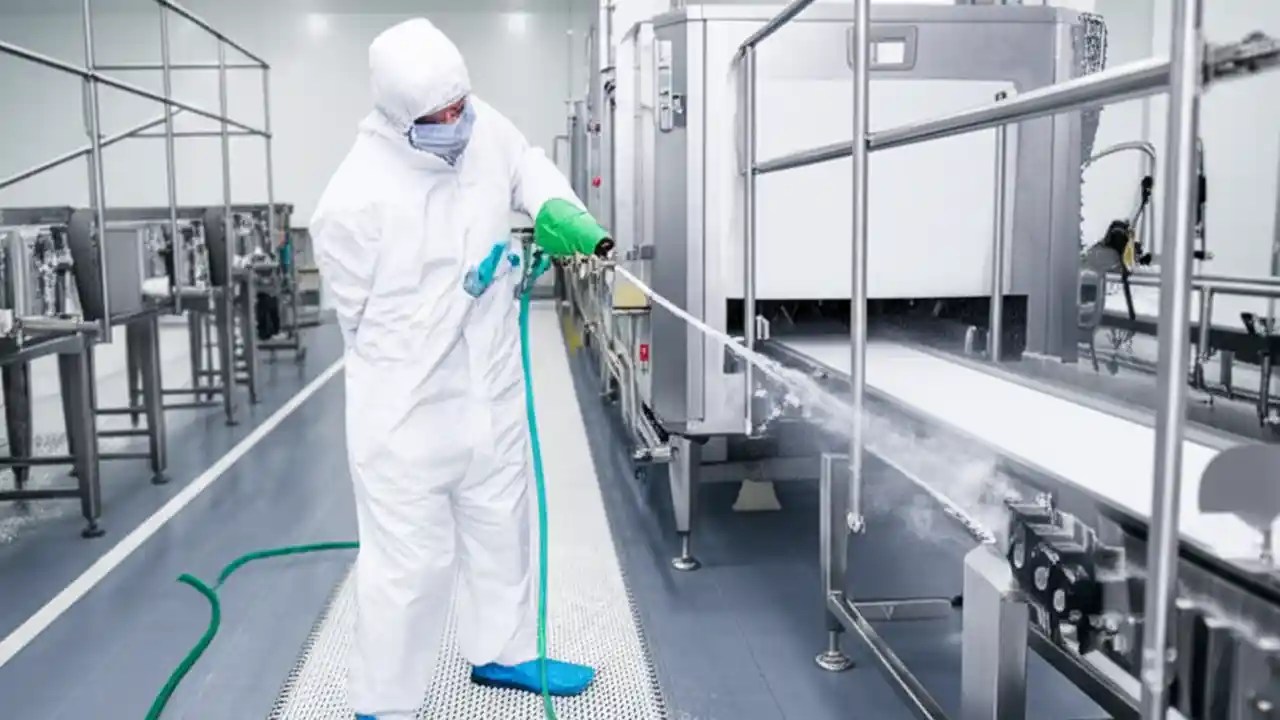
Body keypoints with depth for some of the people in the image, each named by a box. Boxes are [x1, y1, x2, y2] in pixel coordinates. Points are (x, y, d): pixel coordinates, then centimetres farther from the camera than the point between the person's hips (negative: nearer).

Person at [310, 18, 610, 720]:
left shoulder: (485, 127, -8)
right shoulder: (354, 200, -23)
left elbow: (528, 165, 15)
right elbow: (359, 310, -9)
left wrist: (560, 211, -7)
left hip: (491, 387, 7)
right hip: (407, 405, -7)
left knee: (501, 524, 23)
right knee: (409, 556, -1)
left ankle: (501, 652, 47)